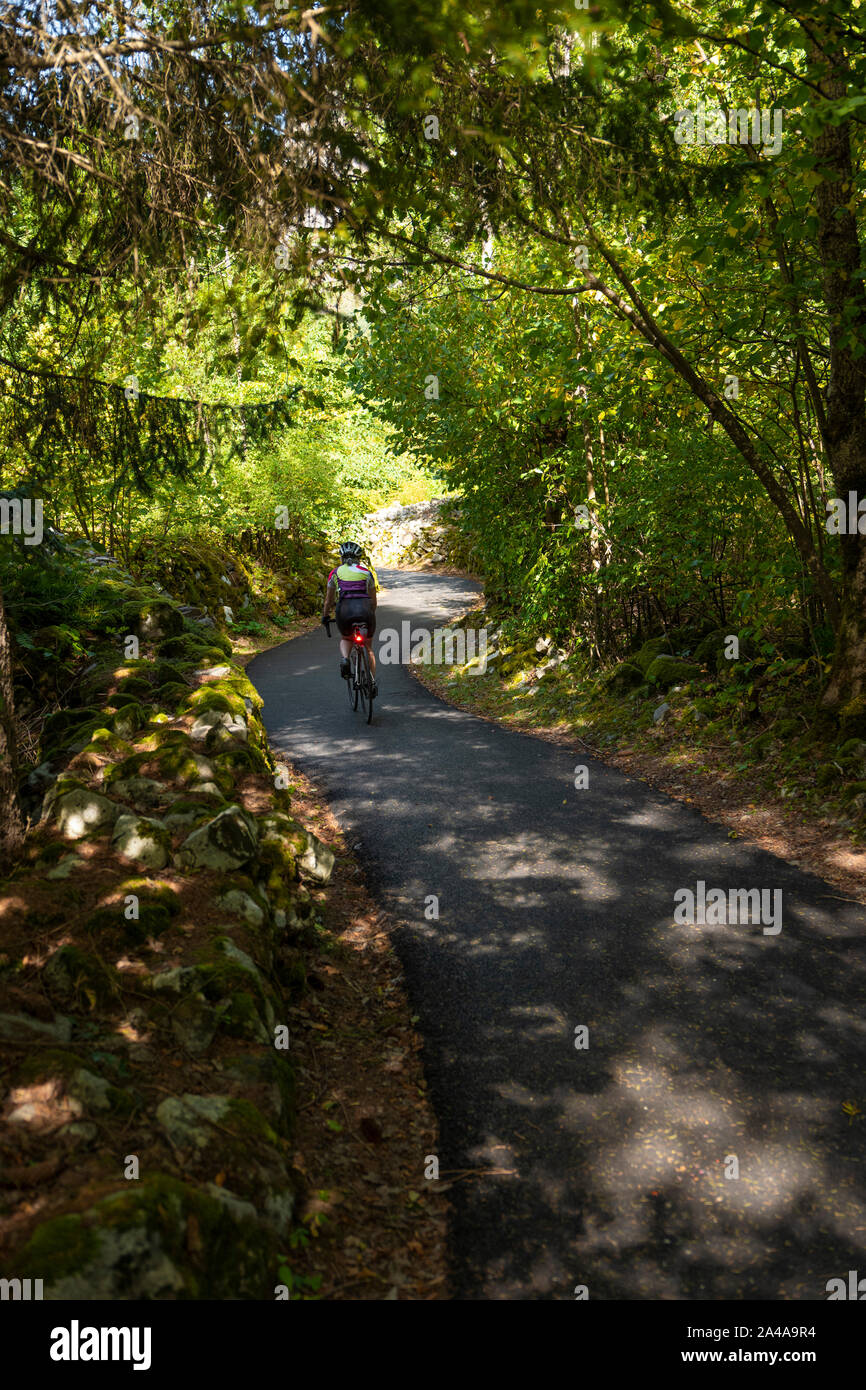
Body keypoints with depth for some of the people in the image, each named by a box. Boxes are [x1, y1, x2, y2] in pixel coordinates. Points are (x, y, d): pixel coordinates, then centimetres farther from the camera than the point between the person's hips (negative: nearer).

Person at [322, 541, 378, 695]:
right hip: (365, 609, 1)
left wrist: (325, 617, 38)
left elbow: (328, 600, 23)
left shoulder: (336, 572, 17)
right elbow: (373, 600, 25)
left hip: (345, 609, -1)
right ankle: (373, 681, 17)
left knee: (345, 639, 28)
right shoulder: (367, 572, 19)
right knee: (368, 647, 21)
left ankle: (344, 659, -2)